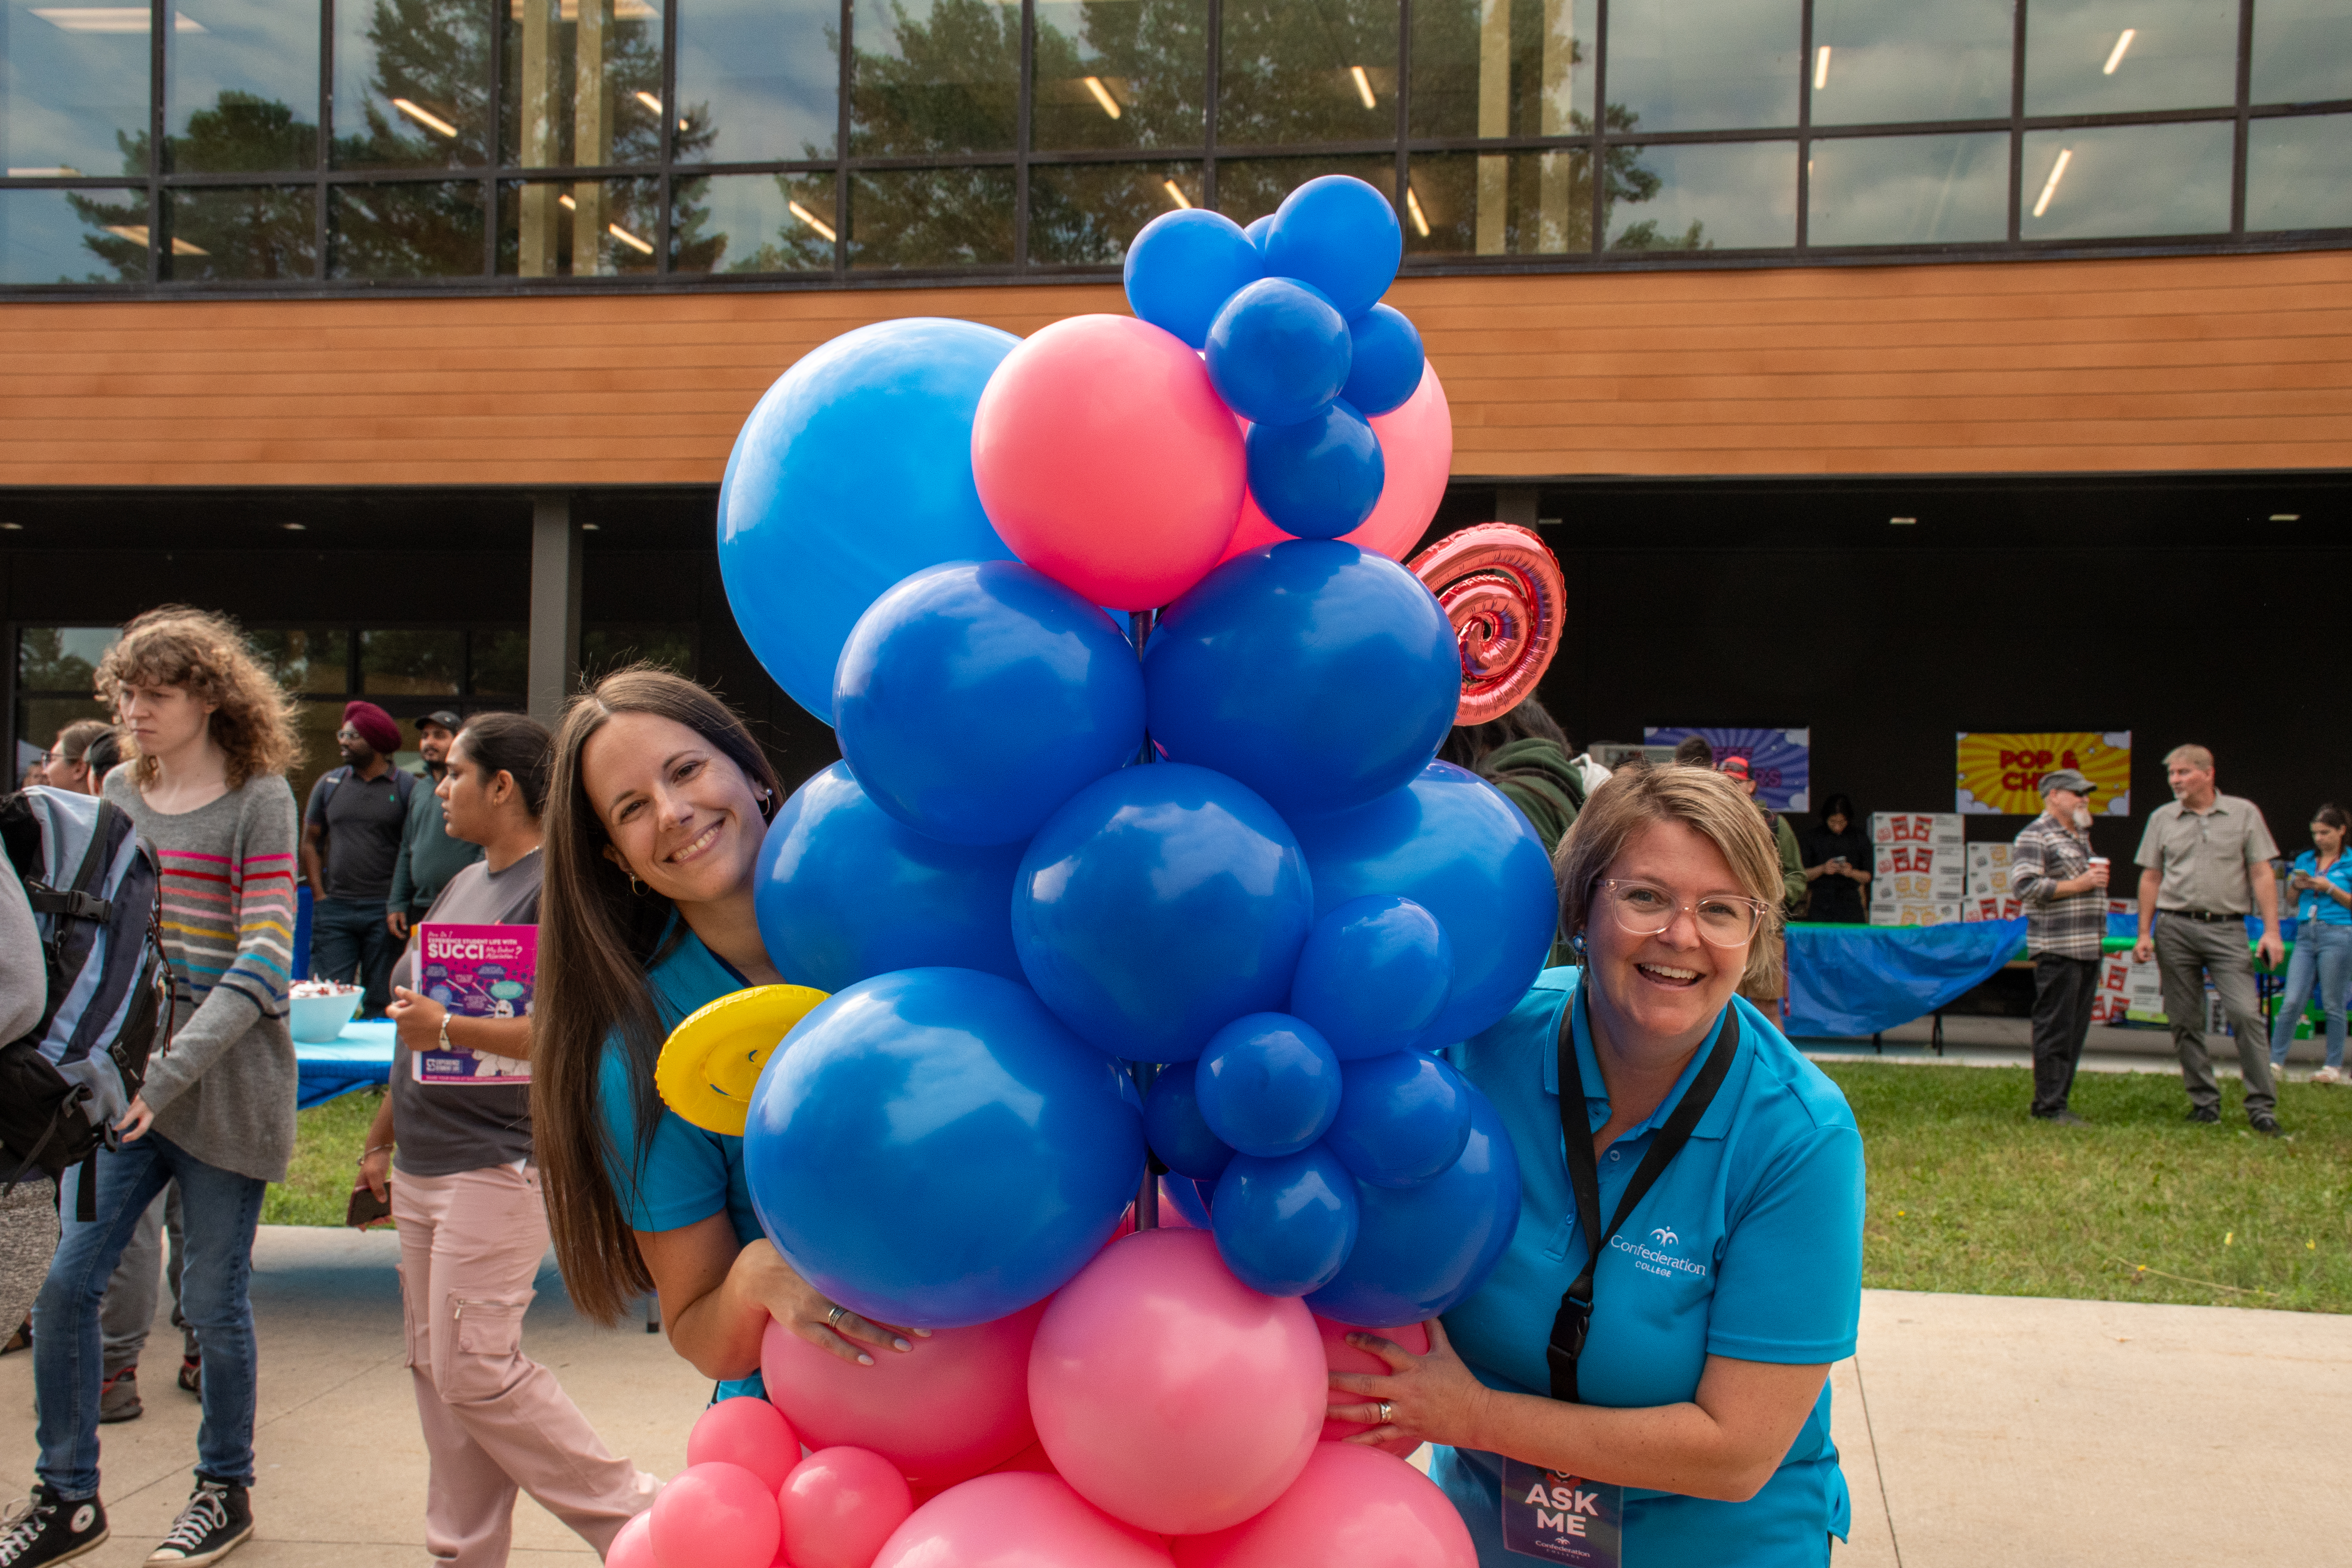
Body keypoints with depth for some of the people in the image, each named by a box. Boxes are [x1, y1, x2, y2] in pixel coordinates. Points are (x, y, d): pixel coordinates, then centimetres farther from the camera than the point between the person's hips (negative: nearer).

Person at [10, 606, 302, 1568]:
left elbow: (263, 961, -13)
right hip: (123, 1082, 5)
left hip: (225, 1088, -5)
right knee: (63, 1283, 1)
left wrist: (171, 1071, -20)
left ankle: (225, 1488, 25)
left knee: (214, 1298, 5)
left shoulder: (259, 798, -6)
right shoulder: (120, 793, 10)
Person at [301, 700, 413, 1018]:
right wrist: (319, 895, 4)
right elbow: (310, 842, 15)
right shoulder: (329, 783, 11)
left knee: (382, 1001, 3)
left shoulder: (407, 786, 1)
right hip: (334, 909, 3)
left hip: (383, 910, -2)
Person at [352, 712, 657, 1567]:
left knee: (477, 1370, -9)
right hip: (424, 1170, 9)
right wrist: (382, 1139, 25)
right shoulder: (462, 885, 15)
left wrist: (448, 1029, -25)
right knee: (435, 1369, 12)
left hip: (497, 1167, -9)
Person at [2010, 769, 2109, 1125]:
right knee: (2055, 1028, -7)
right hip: (2057, 948, -9)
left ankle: (2056, 1099, 15)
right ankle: (2050, 1105, -3)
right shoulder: (2035, 836, -8)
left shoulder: (2081, 836, 22)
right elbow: (2024, 886, -19)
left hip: (2088, 948, 9)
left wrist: (2098, 879, 16)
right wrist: (2078, 885, -16)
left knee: (2076, 1028, 9)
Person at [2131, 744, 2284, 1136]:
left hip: (2227, 929, -2)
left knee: (2246, 1014, -12)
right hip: (2175, 930, 2)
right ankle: (2204, 1101, 14)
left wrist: (2271, 931, -5)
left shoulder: (2244, 813, 4)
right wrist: (2144, 933, 5)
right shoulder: (2162, 818, 9)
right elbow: (2151, 878, 12)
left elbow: (2262, 875, 2)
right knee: (2185, 1022, 4)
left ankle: (2262, 1106, -6)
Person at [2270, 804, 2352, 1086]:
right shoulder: (2305, 860, 14)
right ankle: (2276, 1063, 0)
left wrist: (2329, 888, -12)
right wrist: (2297, 886, 1)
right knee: (2292, 1002, -2)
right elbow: (2292, 901, 20)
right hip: (2305, 934, 4)